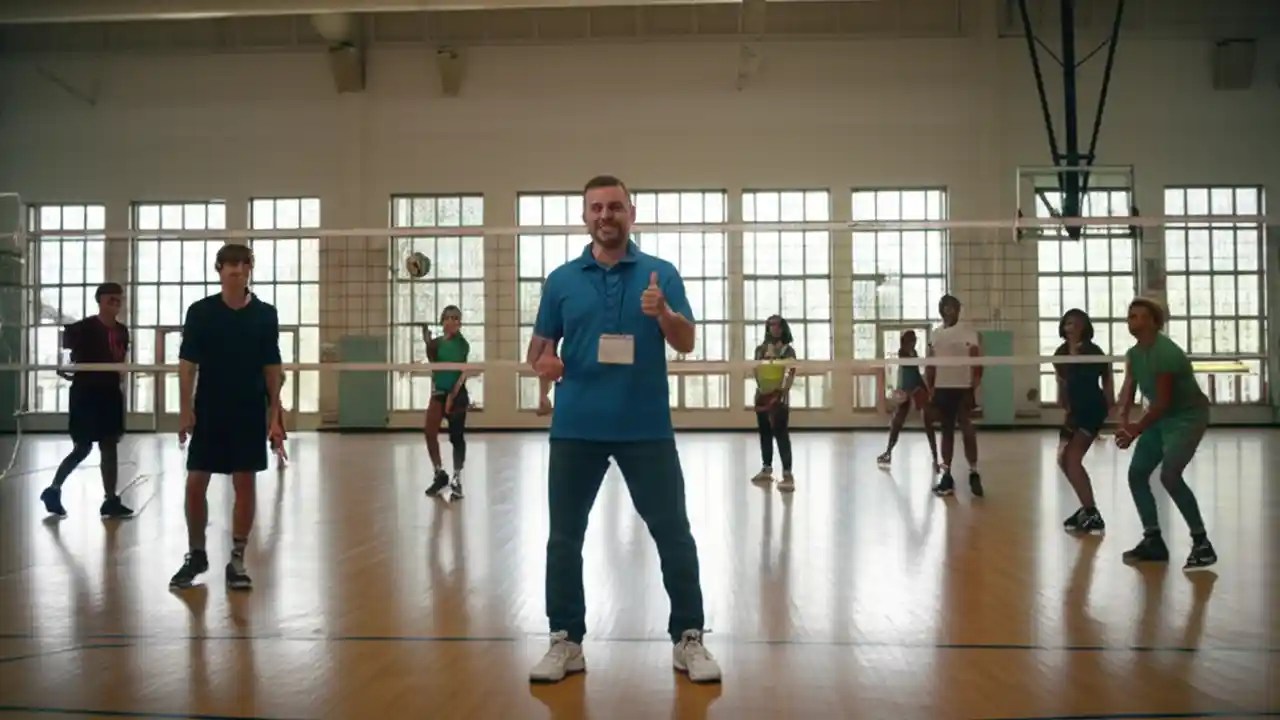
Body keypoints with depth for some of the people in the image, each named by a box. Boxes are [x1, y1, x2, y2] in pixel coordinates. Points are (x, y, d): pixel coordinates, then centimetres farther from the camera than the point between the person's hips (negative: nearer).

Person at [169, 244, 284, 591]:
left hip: (250, 414, 0)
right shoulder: (200, 311, 0)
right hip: (208, 413, 0)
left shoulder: (265, 314, 1)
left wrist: (275, 415, -2)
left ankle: (237, 560, 13)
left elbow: (271, 368, 3)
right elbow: (187, 364, 0)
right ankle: (196, 554, 21)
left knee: (245, 484, 3)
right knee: (195, 484, 2)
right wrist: (186, 410, -8)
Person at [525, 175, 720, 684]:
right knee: (564, 536, 7)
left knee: (673, 534, 2)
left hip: (647, 428, -1)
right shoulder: (561, 280, 7)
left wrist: (663, 313, -23)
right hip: (576, 428, 2)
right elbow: (539, 344, 10)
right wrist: (542, 362, -14)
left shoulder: (661, 274, 4)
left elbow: (686, 343, -2)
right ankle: (566, 641, 21)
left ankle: (688, 639, 17)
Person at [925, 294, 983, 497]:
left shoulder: (969, 333, -3)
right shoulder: (934, 335, 10)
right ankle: (947, 476, 13)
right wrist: (929, 390, 7)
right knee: (947, 431, 9)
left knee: (967, 430, -8)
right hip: (941, 389, 4)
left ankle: (974, 474, 1)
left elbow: (977, 363, -6)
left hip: (963, 388, -4)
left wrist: (973, 388, -13)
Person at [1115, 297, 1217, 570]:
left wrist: (1136, 431, -19)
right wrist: (1124, 422, -20)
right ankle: (1154, 541, 12)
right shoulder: (1134, 354, 3)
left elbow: (1163, 403, -24)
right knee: (1137, 474, 3)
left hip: (1188, 416, -9)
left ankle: (1202, 544, -11)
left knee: (1169, 476, -23)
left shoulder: (1165, 353, -25)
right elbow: (1127, 390, -3)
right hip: (1161, 418, 9)